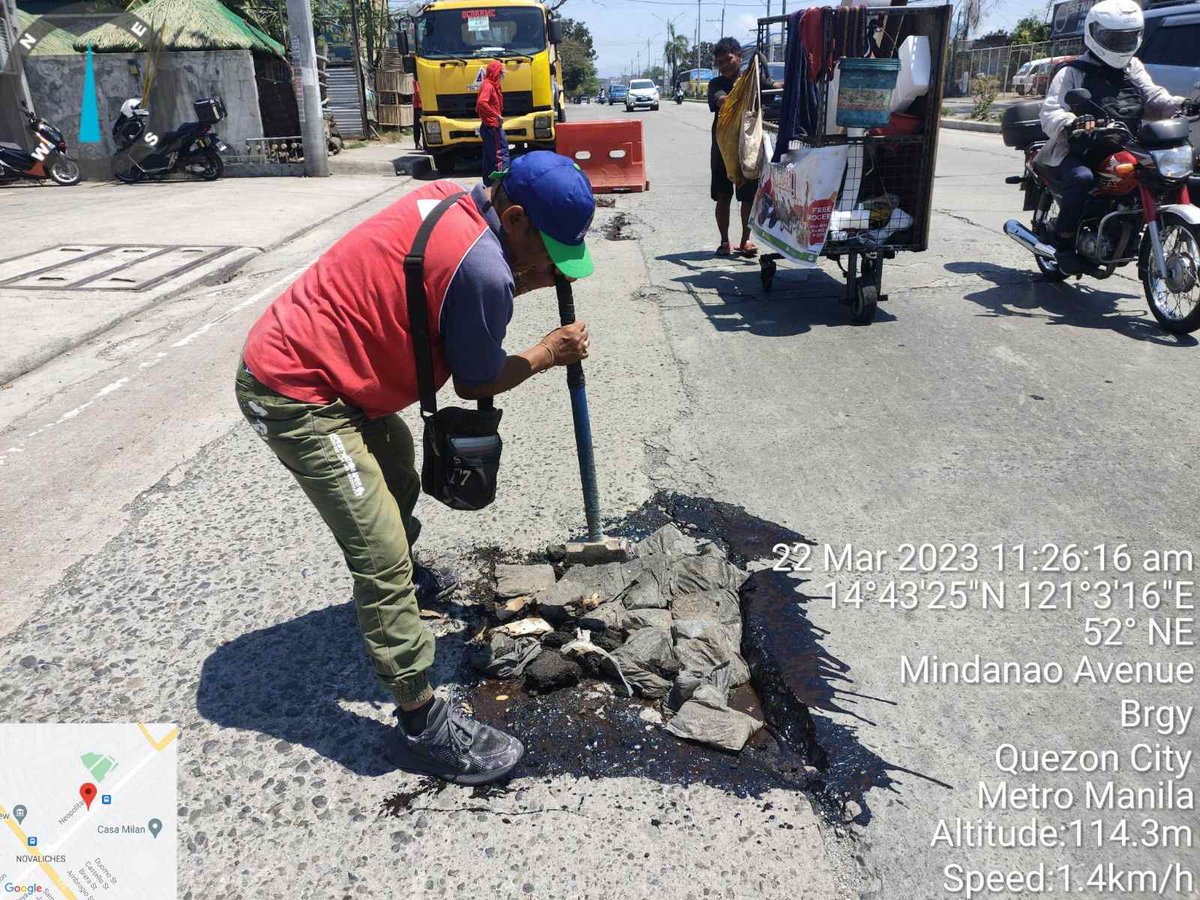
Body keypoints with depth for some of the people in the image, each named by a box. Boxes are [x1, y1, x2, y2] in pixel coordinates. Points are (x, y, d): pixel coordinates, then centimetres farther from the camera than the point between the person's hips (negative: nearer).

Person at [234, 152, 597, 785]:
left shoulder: (450, 199, 0)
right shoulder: (482, 268, -26)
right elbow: (476, 384, -11)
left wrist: (525, 282, 2)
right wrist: (549, 353, 3)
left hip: (299, 350, 10)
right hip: (294, 396, -10)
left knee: (399, 476, 29)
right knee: (383, 557, -10)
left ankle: (405, 584, 55)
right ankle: (421, 726, 1)